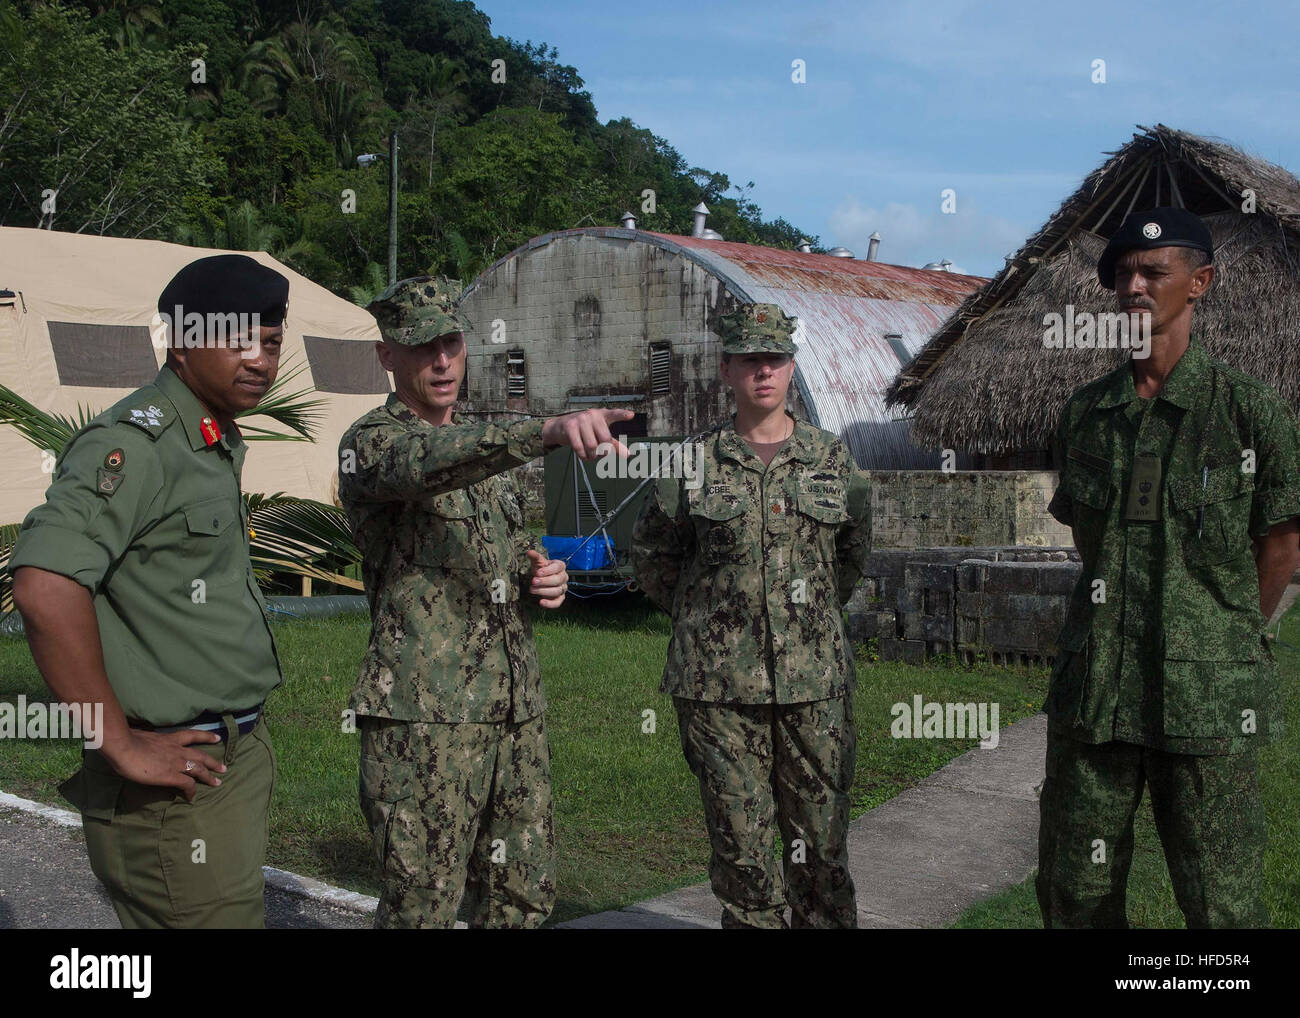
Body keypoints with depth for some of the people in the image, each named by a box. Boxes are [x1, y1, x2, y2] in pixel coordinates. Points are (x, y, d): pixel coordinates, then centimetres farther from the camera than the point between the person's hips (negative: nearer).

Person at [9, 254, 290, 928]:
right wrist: (120, 745, -24)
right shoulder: (136, 443, -17)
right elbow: (45, 586, -30)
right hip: (177, 781, -10)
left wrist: (245, 734, 16)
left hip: (236, 761, 10)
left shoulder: (216, 447, 14)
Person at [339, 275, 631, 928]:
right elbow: (428, 463, -32)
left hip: (516, 705, 7)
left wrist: (541, 574, 3)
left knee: (522, 897, 13)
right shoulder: (372, 443, -8)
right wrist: (548, 430, -49)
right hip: (422, 715, -7)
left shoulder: (484, 447, 16)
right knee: (423, 906, -1)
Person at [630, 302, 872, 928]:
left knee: (821, 842, 7)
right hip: (719, 687, -1)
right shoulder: (693, 465, 1)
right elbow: (650, 557, 13)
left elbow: (853, 552, 21)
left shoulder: (832, 461, 6)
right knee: (742, 846, 5)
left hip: (815, 682, 1)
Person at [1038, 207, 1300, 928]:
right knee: (1073, 894, 11)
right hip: (1093, 689, 4)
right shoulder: (1085, 413, 7)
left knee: (1220, 902, 5)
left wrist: (1234, 634, 6)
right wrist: (1121, 616, 12)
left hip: (1207, 701, -4)